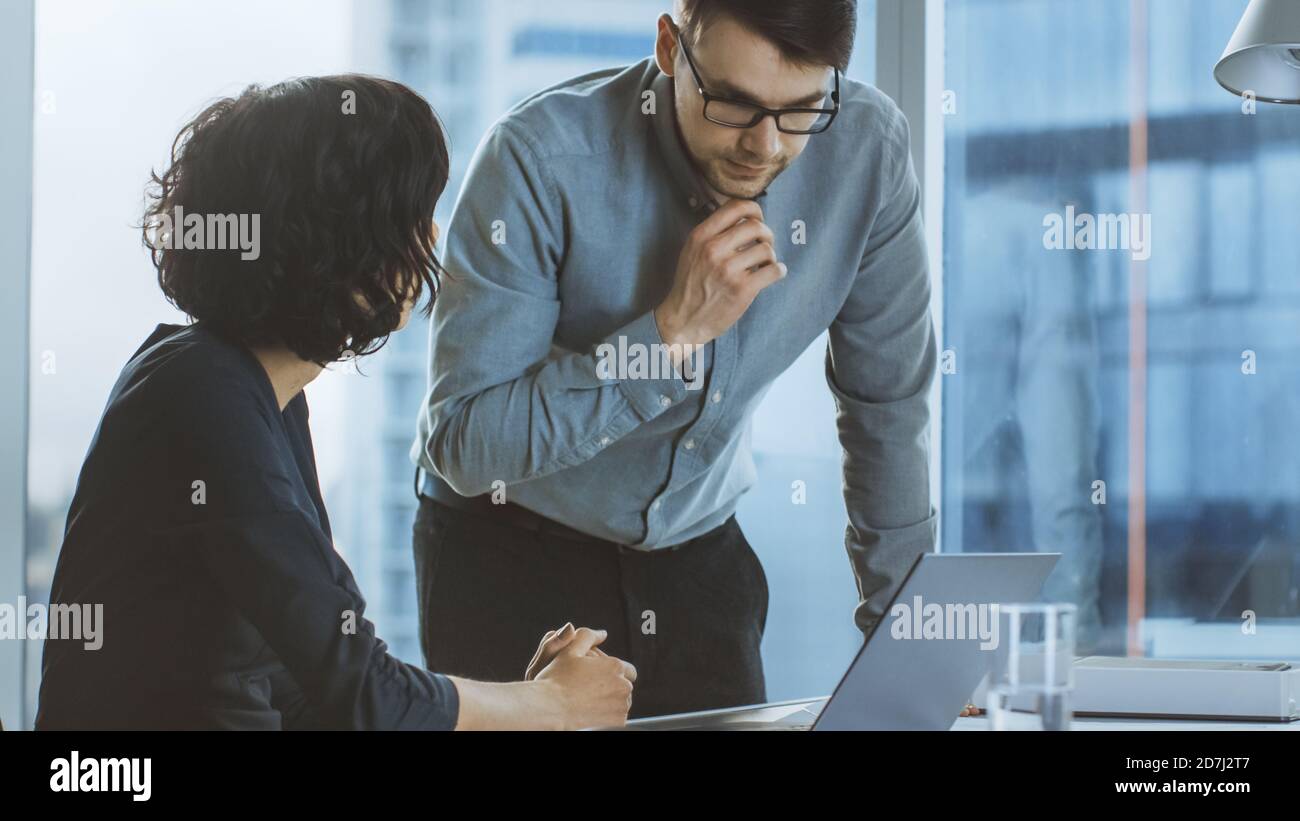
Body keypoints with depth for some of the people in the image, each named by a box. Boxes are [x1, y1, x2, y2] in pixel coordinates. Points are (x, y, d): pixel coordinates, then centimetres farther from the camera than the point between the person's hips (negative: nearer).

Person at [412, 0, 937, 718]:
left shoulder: (865, 147, -15)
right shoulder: (543, 159, -27)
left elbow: (888, 400, -1)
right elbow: (461, 444, -29)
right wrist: (674, 329, -34)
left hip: (697, 545, 3)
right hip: (514, 551, -3)